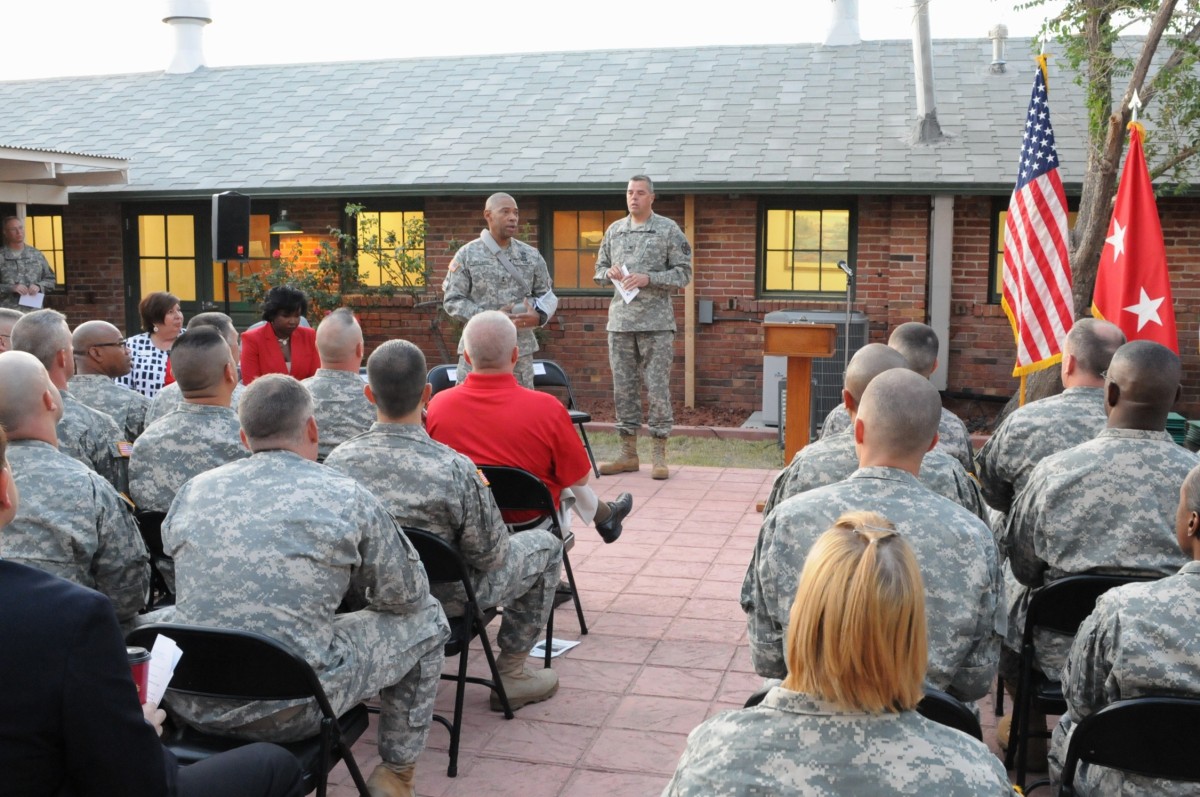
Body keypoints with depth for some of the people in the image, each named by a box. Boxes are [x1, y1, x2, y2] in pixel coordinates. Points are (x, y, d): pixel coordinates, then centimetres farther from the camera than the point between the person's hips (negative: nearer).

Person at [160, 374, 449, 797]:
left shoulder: (191, 493, 5)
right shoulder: (347, 497, -6)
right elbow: (406, 596, 5)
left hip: (188, 700, 5)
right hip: (289, 710, -4)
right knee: (426, 618, 16)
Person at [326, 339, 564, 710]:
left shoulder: (337, 461, -16)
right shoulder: (456, 470, -30)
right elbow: (490, 557, -17)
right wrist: (480, 491, 1)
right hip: (444, 600, -5)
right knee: (545, 545, 15)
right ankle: (510, 674, 21)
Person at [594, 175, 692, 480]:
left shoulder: (668, 230, 0)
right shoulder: (614, 230, 13)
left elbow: (683, 273, -3)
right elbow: (599, 270, 20)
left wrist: (648, 278, -15)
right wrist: (610, 272, -3)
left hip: (656, 322, -4)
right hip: (620, 321, 4)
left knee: (658, 388, -2)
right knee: (624, 389, 7)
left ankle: (660, 456, 5)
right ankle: (628, 454, 16)